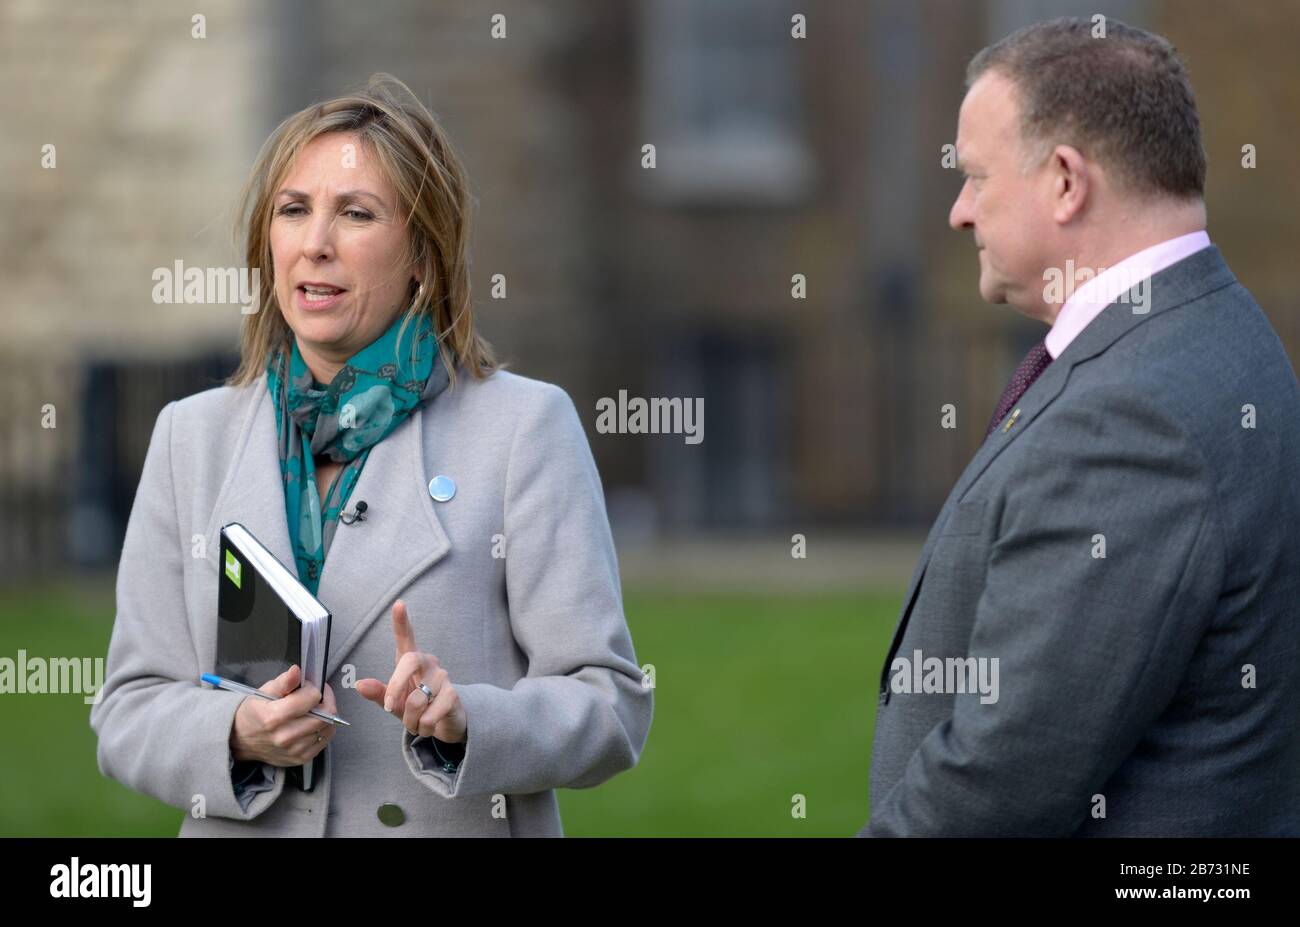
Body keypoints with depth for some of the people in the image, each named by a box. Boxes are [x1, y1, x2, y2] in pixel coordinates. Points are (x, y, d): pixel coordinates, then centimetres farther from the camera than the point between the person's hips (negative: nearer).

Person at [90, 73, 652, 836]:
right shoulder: (194, 437, 6)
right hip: (244, 832, 2)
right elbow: (131, 710, 4)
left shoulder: (528, 428, -4)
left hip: (458, 827, -2)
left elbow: (614, 709, -7)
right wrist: (238, 736, -15)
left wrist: (465, 720, -25)